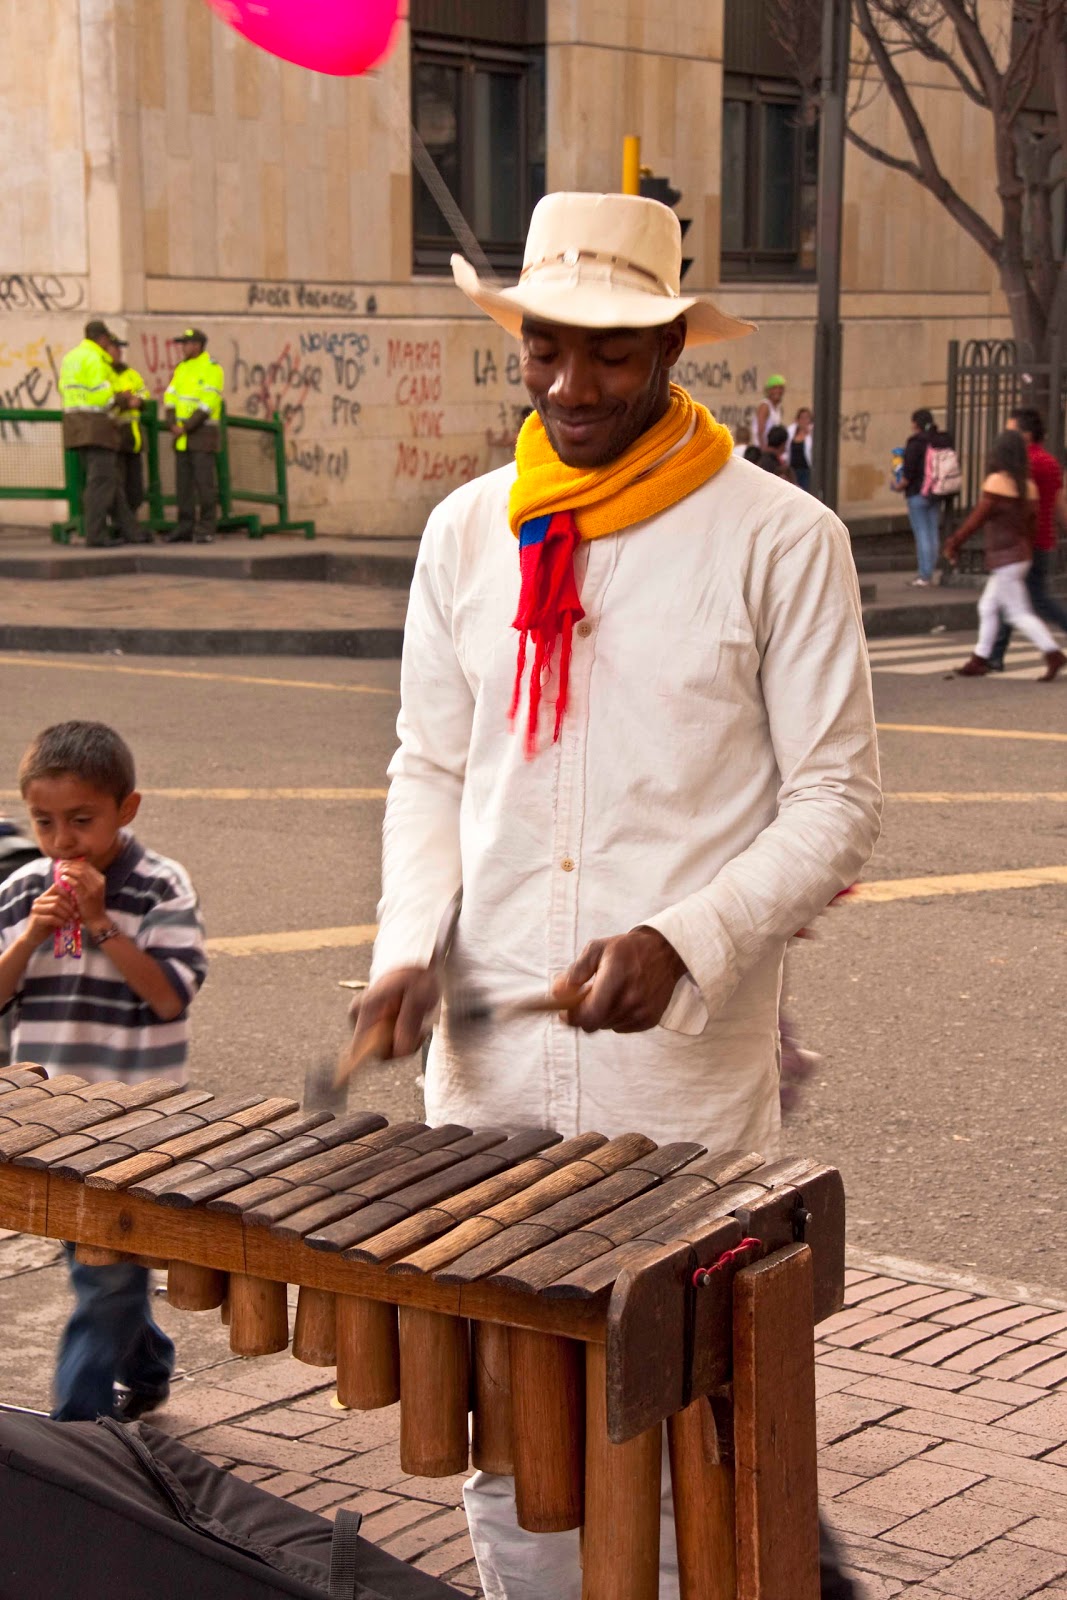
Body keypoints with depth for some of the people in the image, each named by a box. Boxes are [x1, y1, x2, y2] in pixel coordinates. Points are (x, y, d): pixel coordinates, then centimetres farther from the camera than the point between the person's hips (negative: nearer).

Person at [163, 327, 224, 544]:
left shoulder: (211, 369, -7)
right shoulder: (181, 368, 16)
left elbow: (207, 405, -14)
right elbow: (170, 398, 10)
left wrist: (185, 427, -16)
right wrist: (173, 425, -6)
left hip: (203, 431, -7)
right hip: (182, 436, 7)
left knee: (204, 481, -8)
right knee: (184, 482, 5)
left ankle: (206, 530, -6)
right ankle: (185, 528, 8)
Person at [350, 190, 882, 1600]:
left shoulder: (779, 540, -5)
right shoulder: (466, 533, 8)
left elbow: (836, 800, -5)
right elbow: (430, 769, 13)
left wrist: (686, 940, -20)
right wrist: (409, 948, -3)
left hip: (687, 1069, -4)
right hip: (491, 1062, 4)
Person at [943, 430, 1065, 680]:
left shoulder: (998, 481, -16)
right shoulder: (1028, 485, 6)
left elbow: (977, 518, -14)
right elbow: (1032, 522, 10)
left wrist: (954, 543, -4)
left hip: (1005, 558, -8)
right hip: (1020, 555, 8)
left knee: (1019, 613, -6)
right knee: (987, 608, 15)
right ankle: (979, 660, 18)